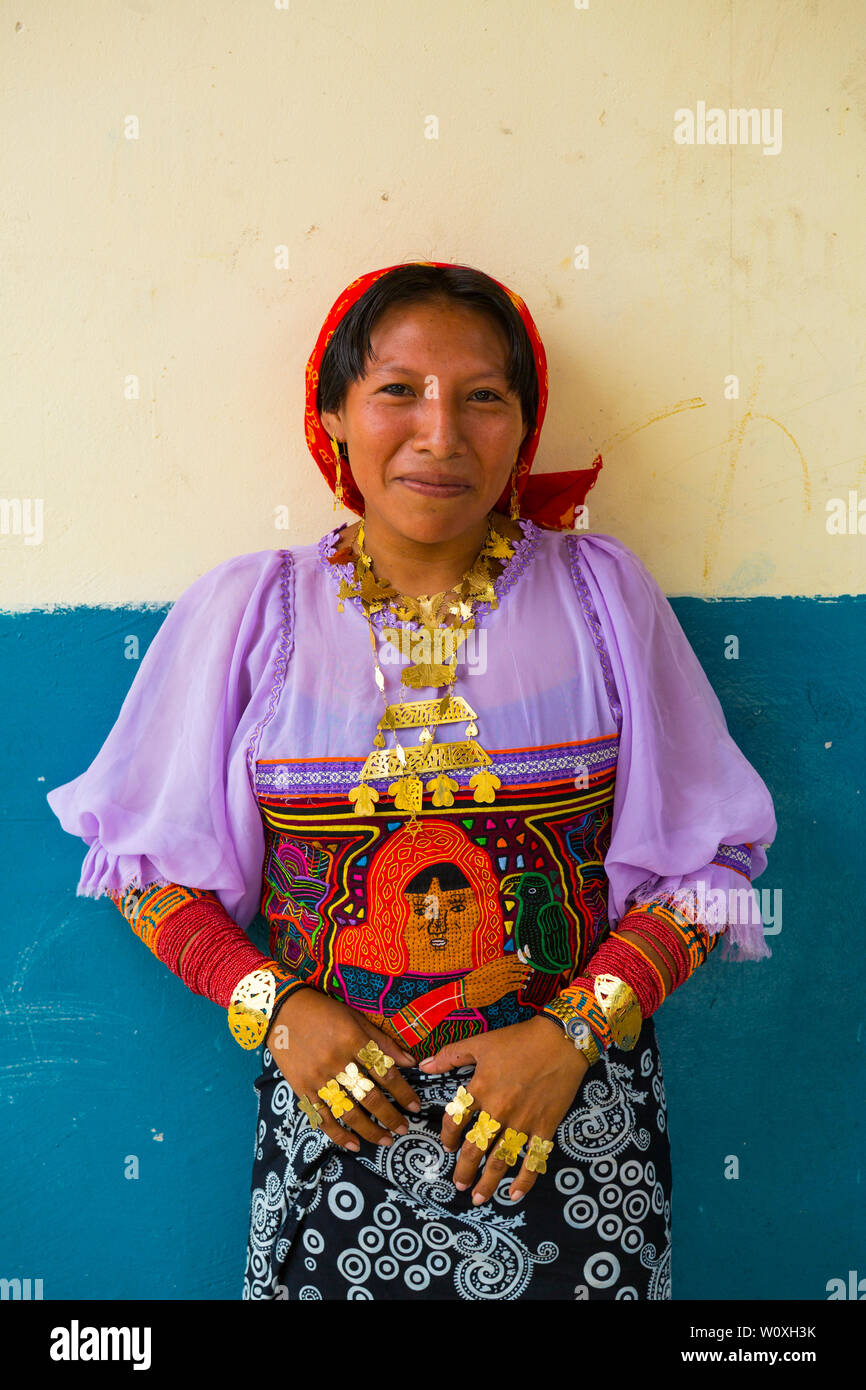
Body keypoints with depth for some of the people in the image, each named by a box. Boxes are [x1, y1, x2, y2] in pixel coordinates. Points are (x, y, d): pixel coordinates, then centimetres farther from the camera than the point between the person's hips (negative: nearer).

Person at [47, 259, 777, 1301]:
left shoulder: (601, 592, -3)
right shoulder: (247, 609, -3)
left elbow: (704, 857, -1)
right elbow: (147, 858, 3)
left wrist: (576, 1031, -12)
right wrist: (274, 1008, -10)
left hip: (576, 1112, 1)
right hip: (333, 1114, 0)